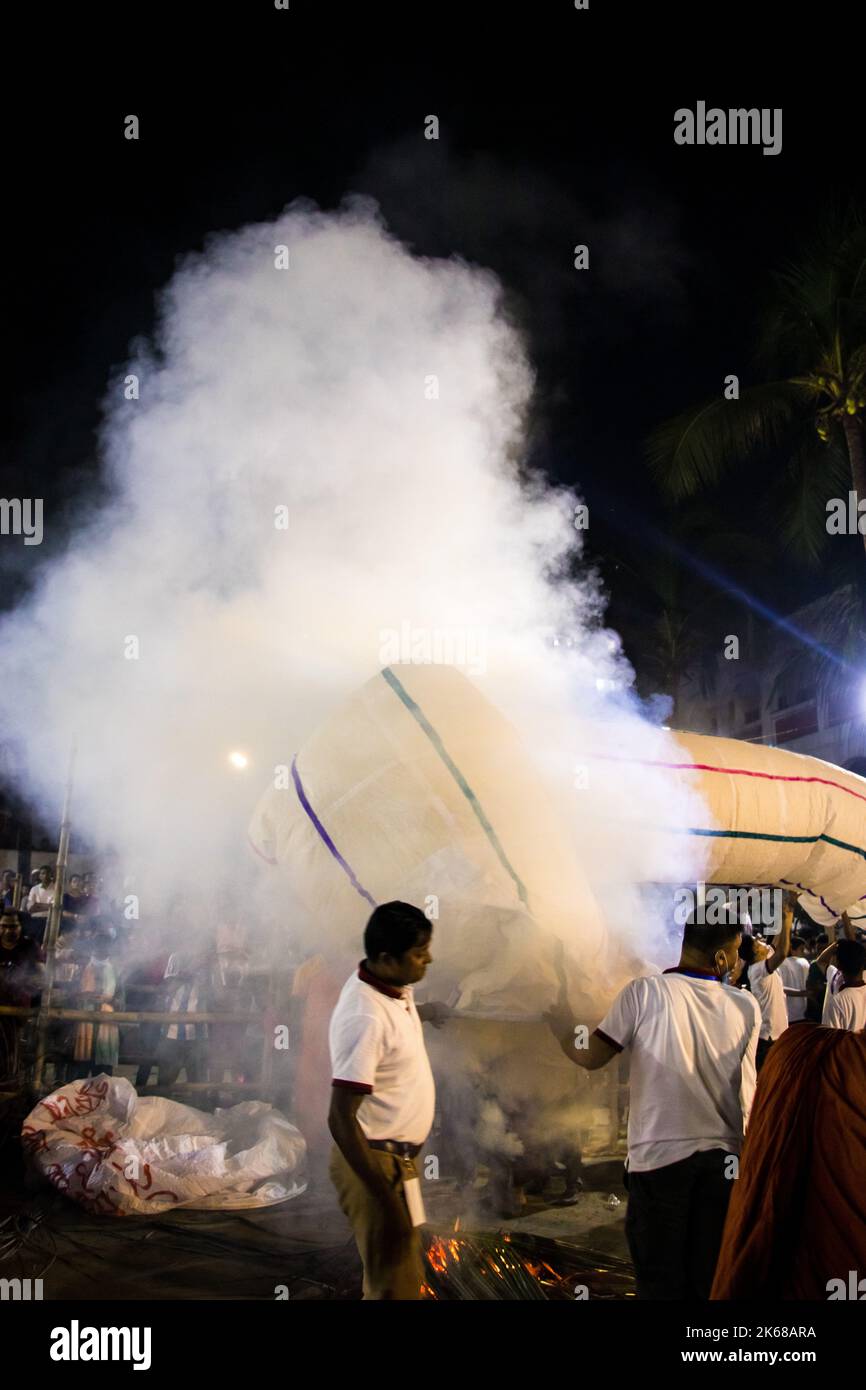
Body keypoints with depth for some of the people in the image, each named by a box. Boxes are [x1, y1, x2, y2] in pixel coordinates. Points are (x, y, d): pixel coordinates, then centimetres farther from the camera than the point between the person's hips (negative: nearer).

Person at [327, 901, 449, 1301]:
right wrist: (386, 1199, -28)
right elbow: (341, 1119, -28)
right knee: (396, 1287, -4)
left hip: (395, 1155, 10)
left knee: (402, 1277, 21)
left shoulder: (393, 987, 1)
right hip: (375, 1162, -10)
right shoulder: (365, 1018, -28)